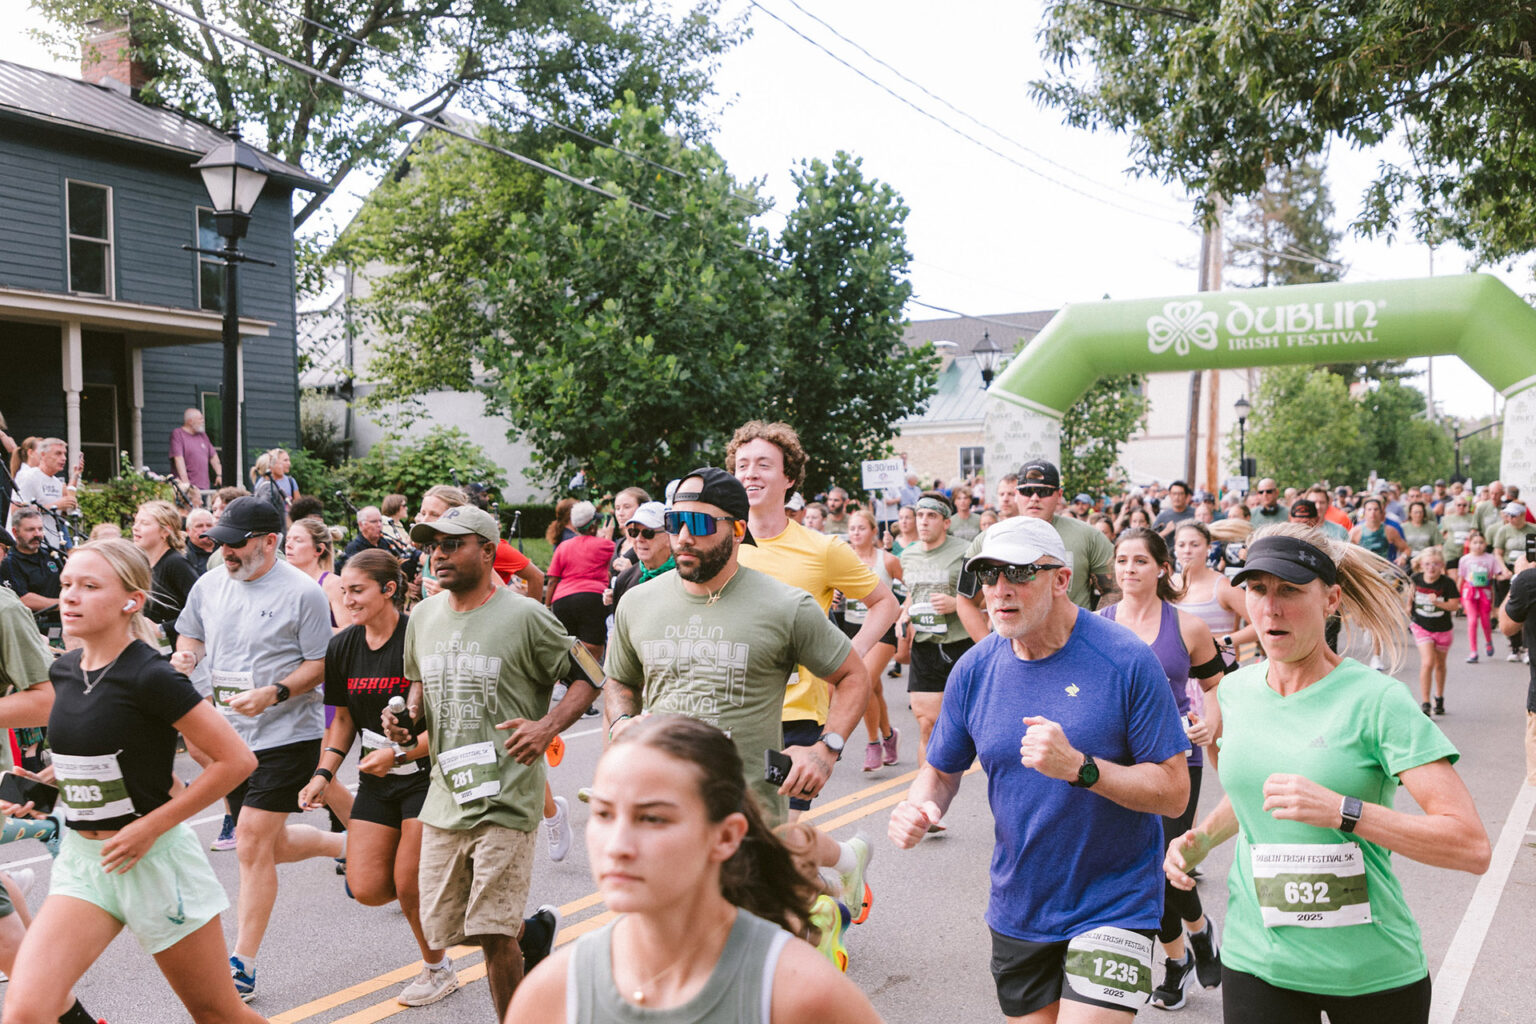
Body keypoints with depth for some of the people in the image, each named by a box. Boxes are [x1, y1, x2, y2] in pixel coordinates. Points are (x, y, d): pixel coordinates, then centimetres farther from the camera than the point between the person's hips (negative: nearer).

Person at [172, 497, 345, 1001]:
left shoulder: (302, 592, -13)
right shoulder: (209, 584, 5)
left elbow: (321, 664, -12)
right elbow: (190, 635, 20)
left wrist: (272, 694, -25)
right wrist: (184, 656, -3)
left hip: (286, 735, -7)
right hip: (230, 734, 7)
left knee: (253, 849, -7)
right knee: (270, 845, 16)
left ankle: (242, 966, 5)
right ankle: (347, 844, 42)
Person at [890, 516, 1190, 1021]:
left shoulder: (1126, 661, -17)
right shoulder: (975, 669, -5)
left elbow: (1174, 792, -16)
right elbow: (942, 771, 7)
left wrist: (1079, 767, -30)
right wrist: (918, 806, -15)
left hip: (1113, 907, -4)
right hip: (1017, 912, 4)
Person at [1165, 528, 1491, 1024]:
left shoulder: (1377, 699, -14)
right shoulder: (1235, 690, 1)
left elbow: (1472, 846, -19)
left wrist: (1342, 811, -29)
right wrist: (1202, 838, 2)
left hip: (1372, 971, -3)